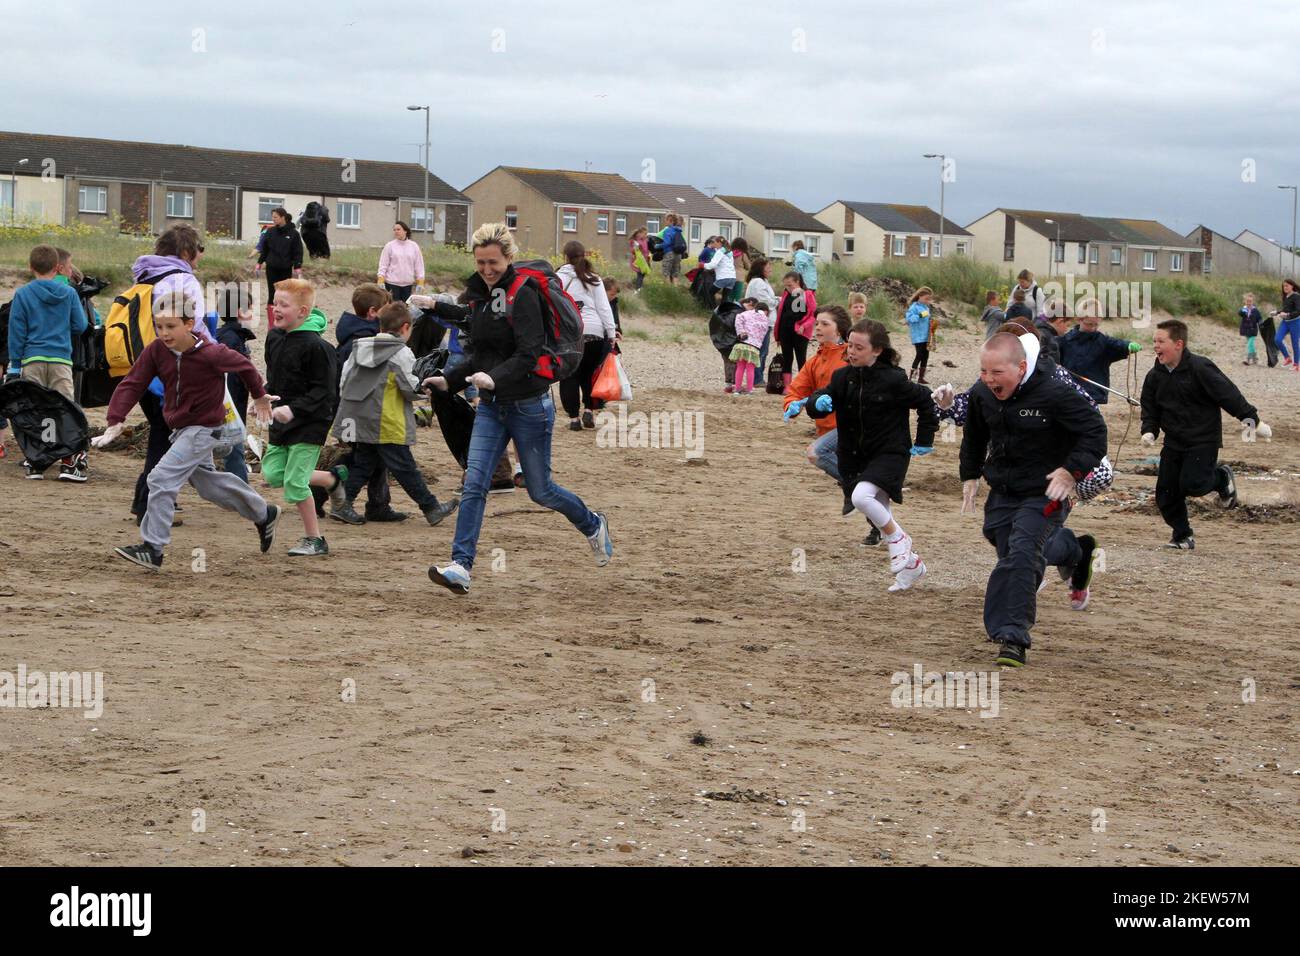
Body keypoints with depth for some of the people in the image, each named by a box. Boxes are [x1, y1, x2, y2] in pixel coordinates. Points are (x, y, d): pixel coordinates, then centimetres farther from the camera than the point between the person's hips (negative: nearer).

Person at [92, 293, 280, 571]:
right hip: (179, 429, 7)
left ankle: (152, 549, -14)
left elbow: (243, 365, -3)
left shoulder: (211, 354, -22)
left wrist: (260, 396, 14)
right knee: (207, 482, 22)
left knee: (162, 479, -18)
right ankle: (264, 515, 43)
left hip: (203, 428, -7)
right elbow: (132, 384, -13)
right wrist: (115, 421, -26)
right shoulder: (156, 350, -10)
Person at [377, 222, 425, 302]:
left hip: (408, 284, 2)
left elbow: (419, 265, 6)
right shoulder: (389, 246, -2)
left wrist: (420, 283, 1)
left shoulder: (414, 246, 3)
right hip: (392, 283, -2)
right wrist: (381, 282, -9)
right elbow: (383, 265, -1)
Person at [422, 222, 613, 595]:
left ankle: (593, 525, 34)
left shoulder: (523, 295, -14)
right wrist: (450, 380, 10)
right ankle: (461, 567, -14)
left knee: (540, 491, 6)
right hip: (491, 407, 6)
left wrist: (494, 378, -38)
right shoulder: (480, 295, 9)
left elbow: (528, 354, -24)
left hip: (529, 405, -6)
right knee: (474, 483, -9)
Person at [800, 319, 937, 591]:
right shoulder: (842, 377, -2)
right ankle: (911, 564, 33)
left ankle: (899, 539, -5)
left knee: (861, 497, -30)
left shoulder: (892, 380, -14)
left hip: (889, 454, -6)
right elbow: (816, 404, -1)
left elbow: (924, 401, 0)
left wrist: (924, 440, 2)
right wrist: (818, 402, -25)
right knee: (879, 516, 13)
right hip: (854, 458, 6)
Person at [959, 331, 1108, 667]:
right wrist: (970, 475, 14)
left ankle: (1012, 637, -18)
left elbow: (1094, 429, -17)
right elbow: (974, 436, 18)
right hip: (1002, 493, 7)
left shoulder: (1054, 394, -23)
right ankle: (1076, 551, 45)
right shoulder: (982, 394, -3)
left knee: (1021, 554, -21)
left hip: (1044, 494, -7)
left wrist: (1072, 470, -27)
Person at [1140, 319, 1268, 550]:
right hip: (1174, 442, 6)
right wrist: (1149, 431, -6)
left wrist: (1251, 419, -16)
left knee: (1192, 484, -19)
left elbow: (1228, 394, -14)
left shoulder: (1200, 368, -16)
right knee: (1166, 492, 1)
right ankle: (1182, 536, 19)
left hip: (1203, 440, -6)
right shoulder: (1155, 376, 3)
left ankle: (1222, 478, 14)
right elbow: (1149, 408, 12)